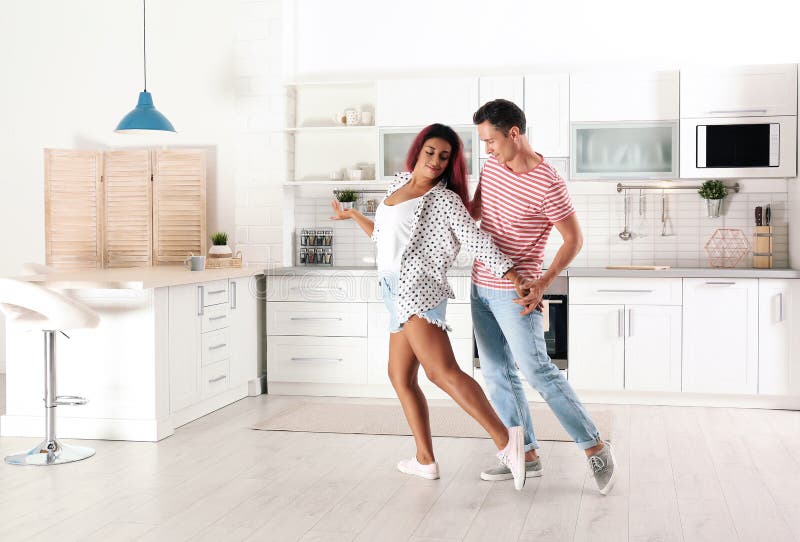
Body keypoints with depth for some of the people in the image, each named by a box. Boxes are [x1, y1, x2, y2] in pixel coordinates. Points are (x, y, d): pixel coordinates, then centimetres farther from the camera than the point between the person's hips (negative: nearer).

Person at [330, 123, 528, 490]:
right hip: (396, 292, 9)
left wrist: (520, 283, -17)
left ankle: (505, 440, -29)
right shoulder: (400, 184, 20)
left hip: (417, 285, -9)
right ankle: (425, 460, 16)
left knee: (442, 371, -23)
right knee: (400, 376, 10)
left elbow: (477, 242, -9)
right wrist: (352, 215, 46)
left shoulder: (444, 199, -1)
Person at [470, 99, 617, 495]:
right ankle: (527, 455, 17)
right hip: (481, 286, 8)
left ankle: (595, 448, -1)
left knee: (537, 370, -12)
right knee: (496, 373, 9)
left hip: (514, 293, -8)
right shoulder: (492, 165, 5)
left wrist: (543, 283, -21)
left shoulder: (547, 184, -18)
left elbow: (574, 239, -13)